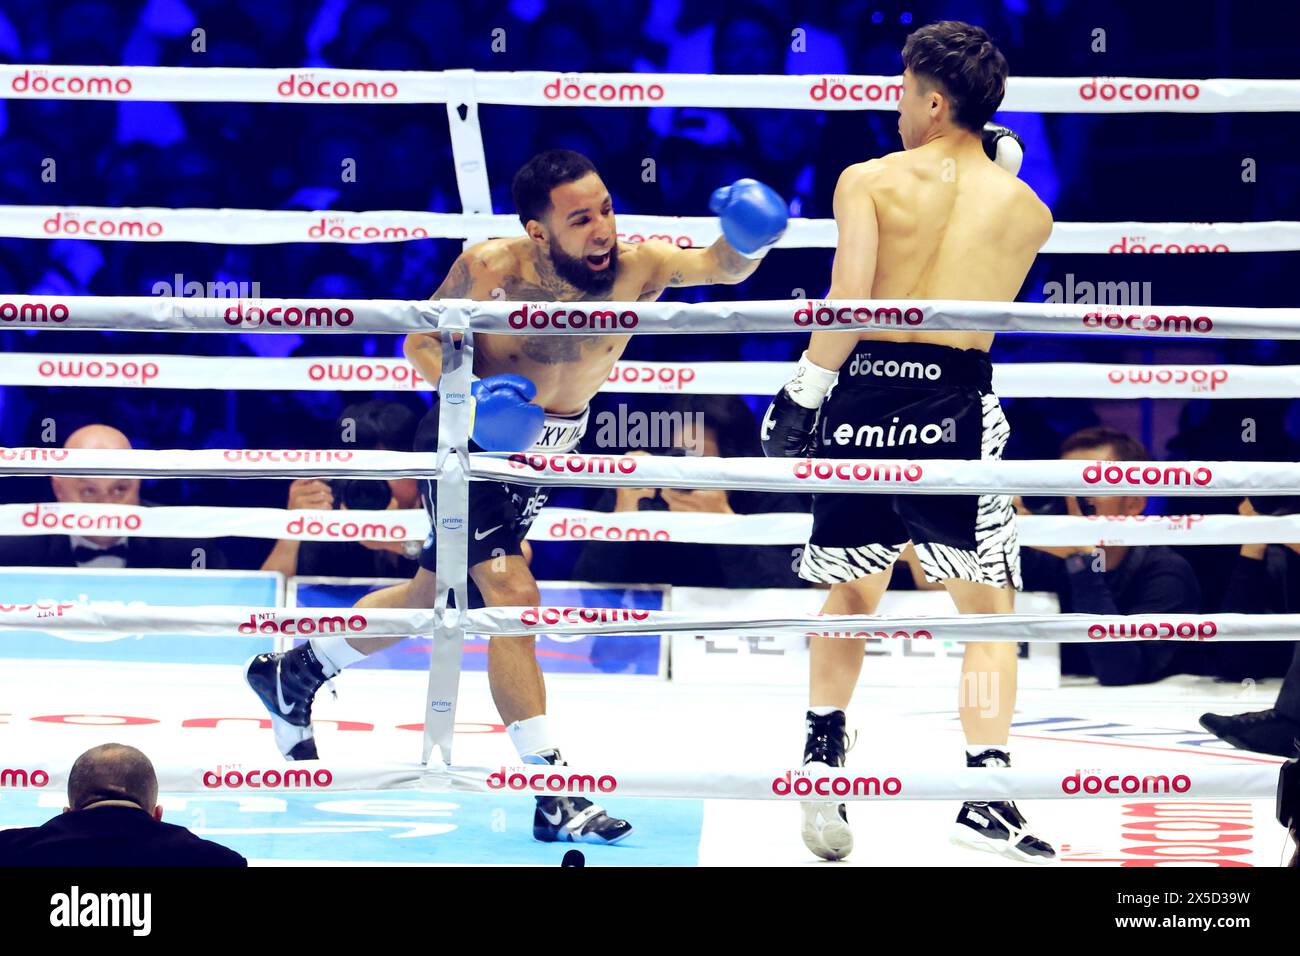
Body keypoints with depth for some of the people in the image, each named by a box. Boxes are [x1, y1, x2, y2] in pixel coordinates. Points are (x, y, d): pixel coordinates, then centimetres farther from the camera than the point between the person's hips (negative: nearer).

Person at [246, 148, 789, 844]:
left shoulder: (637, 268, -20)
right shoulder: (491, 269, -24)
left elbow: (723, 269, -29)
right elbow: (420, 343, -12)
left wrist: (746, 241, -51)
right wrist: (467, 392, -29)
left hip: (541, 456, 5)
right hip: (468, 447, -5)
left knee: (437, 594, 18)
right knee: (512, 594, -18)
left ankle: (293, 674, 41)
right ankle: (552, 797, -15)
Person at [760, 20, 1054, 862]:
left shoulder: (867, 182, 2)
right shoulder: (1026, 210, 9)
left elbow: (848, 303, -9)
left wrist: (804, 394, -6)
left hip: (865, 392, 1)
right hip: (958, 405, 0)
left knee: (853, 592, 18)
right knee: (989, 603, 4)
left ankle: (823, 758, 17)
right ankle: (988, 788, -8)